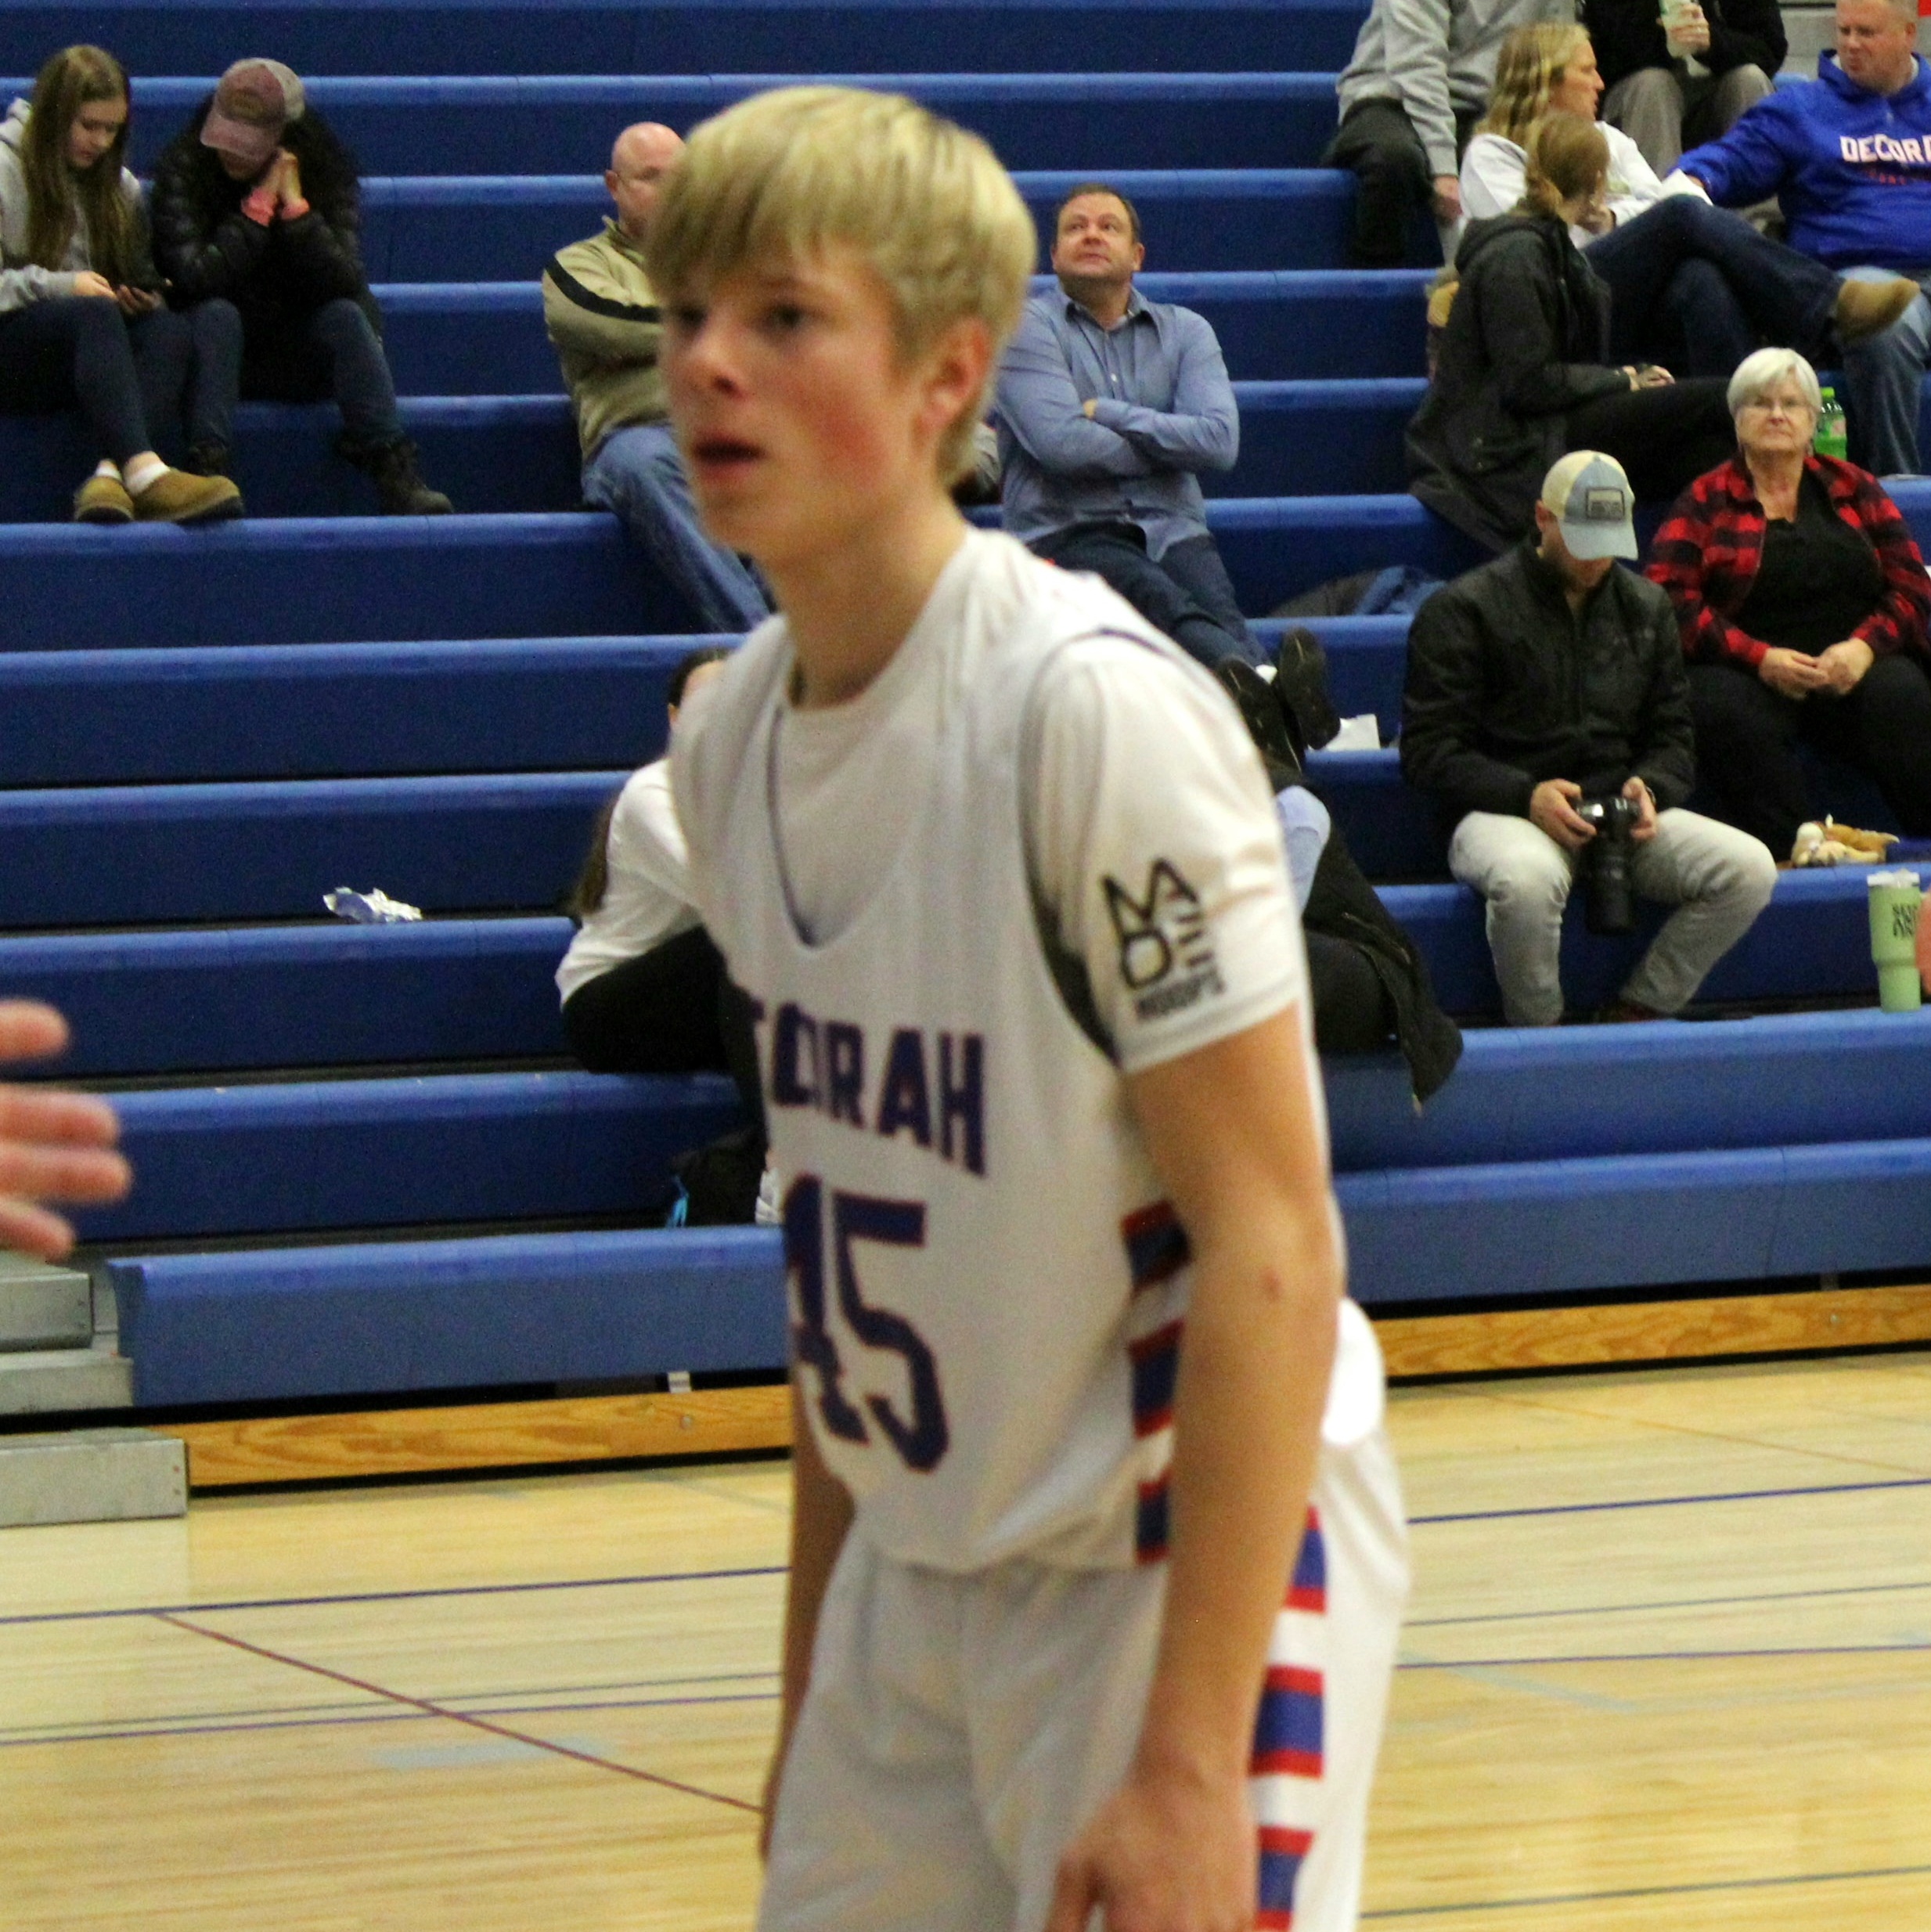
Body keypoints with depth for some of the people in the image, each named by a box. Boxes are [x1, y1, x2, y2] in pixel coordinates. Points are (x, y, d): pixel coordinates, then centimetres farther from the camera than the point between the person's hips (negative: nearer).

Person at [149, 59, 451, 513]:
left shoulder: (326, 169, -7)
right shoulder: (182, 167, -11)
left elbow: (343, 281, -20)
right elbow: (197, 276, -25)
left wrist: (295, 203, -25)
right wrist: (260, 203, -23)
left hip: (304, 362, 1)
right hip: (218, 348, -1)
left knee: (346, 314, -26)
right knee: (217, 313, -31)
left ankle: (393, 471, -32)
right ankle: (209, 469, -40)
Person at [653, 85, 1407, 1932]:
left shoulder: (1096, 709, -18)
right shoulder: (728, 741, 3)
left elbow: (1268, 1248, -19)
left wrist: (1192, 1764, -22)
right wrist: (810, 1698, 14)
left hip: (1191, 1561, -7)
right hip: (919, 1570, 7)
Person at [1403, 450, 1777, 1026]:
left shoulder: (1645, 607, 17)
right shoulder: (1464, 610, 0)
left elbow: (1673, 737, 19)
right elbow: (1429, 751, -6)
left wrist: (1651, 787, -6)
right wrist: (1527, 796, -21)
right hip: (1501, 813, -5)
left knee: (1749, 869, -20)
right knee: (1527, 877, -41)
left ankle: (1636, 1015, -6)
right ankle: (1537, 1034, -15)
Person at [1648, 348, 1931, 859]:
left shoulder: (1856, 490, 19)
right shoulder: (1706, 501, 12)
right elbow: (1671, 598, -1)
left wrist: (1863, 647, -10)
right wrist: (1760, 658, -14)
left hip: (1849, 667, 2)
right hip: (1747, 672, -1)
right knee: (1726, 711, -36)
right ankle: (1789, 854, -39)